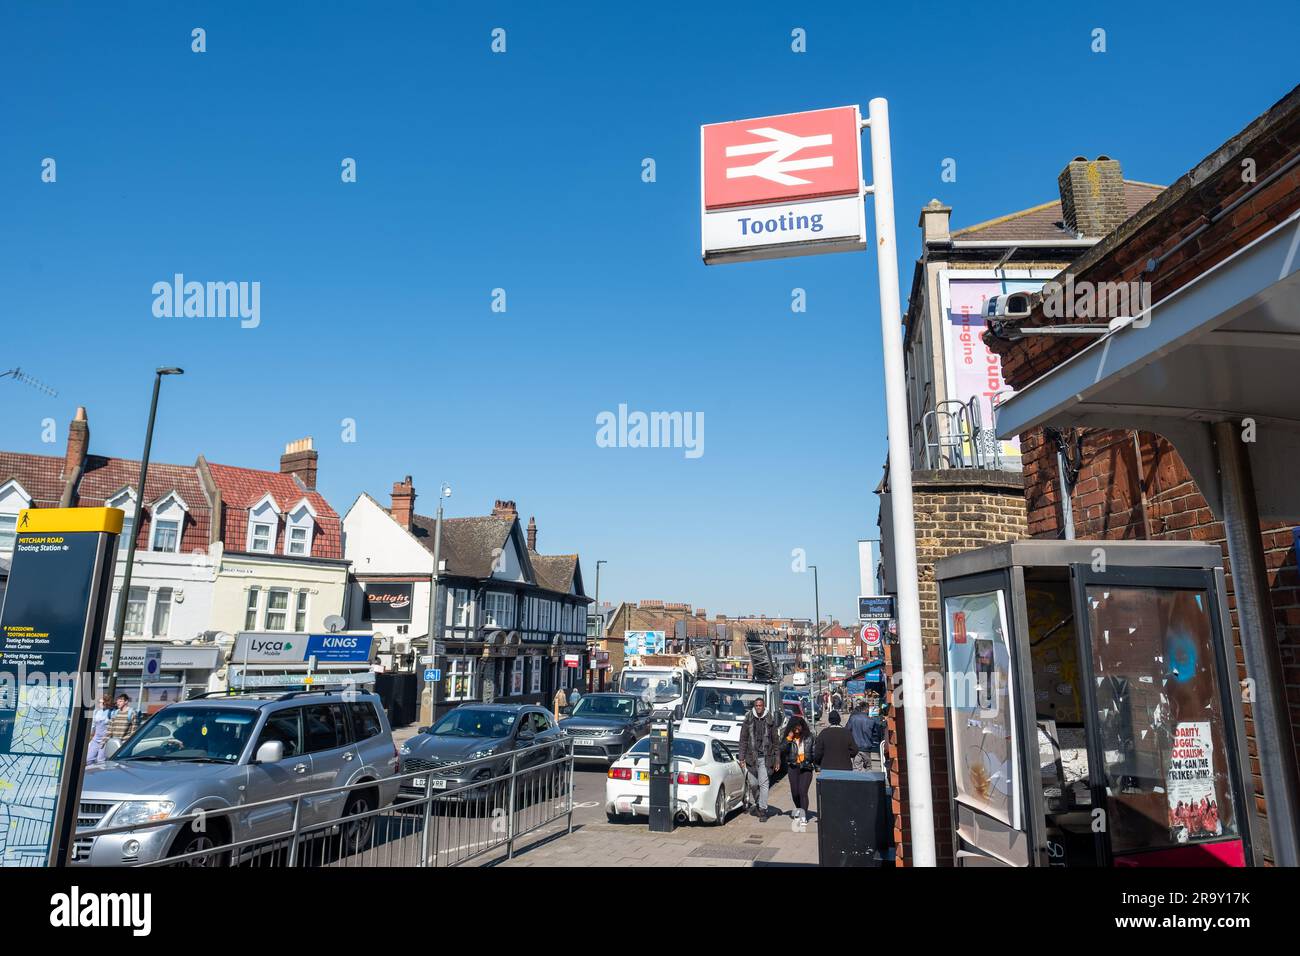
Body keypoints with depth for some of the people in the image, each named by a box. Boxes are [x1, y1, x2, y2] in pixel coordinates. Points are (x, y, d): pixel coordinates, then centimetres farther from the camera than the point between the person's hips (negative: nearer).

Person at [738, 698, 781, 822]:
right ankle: (759, 804, 31)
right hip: (751, 757, 1)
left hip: (765, 757, -1)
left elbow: (775, 741, 8)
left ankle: (762, 811, -2)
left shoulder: (770, 721, 4)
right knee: (753, 784, 8)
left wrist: (777, 760, 5)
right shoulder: (748, 721, 3)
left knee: (763, 784, -7)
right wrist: (742, 758, -1)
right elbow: (743, 740, 5)